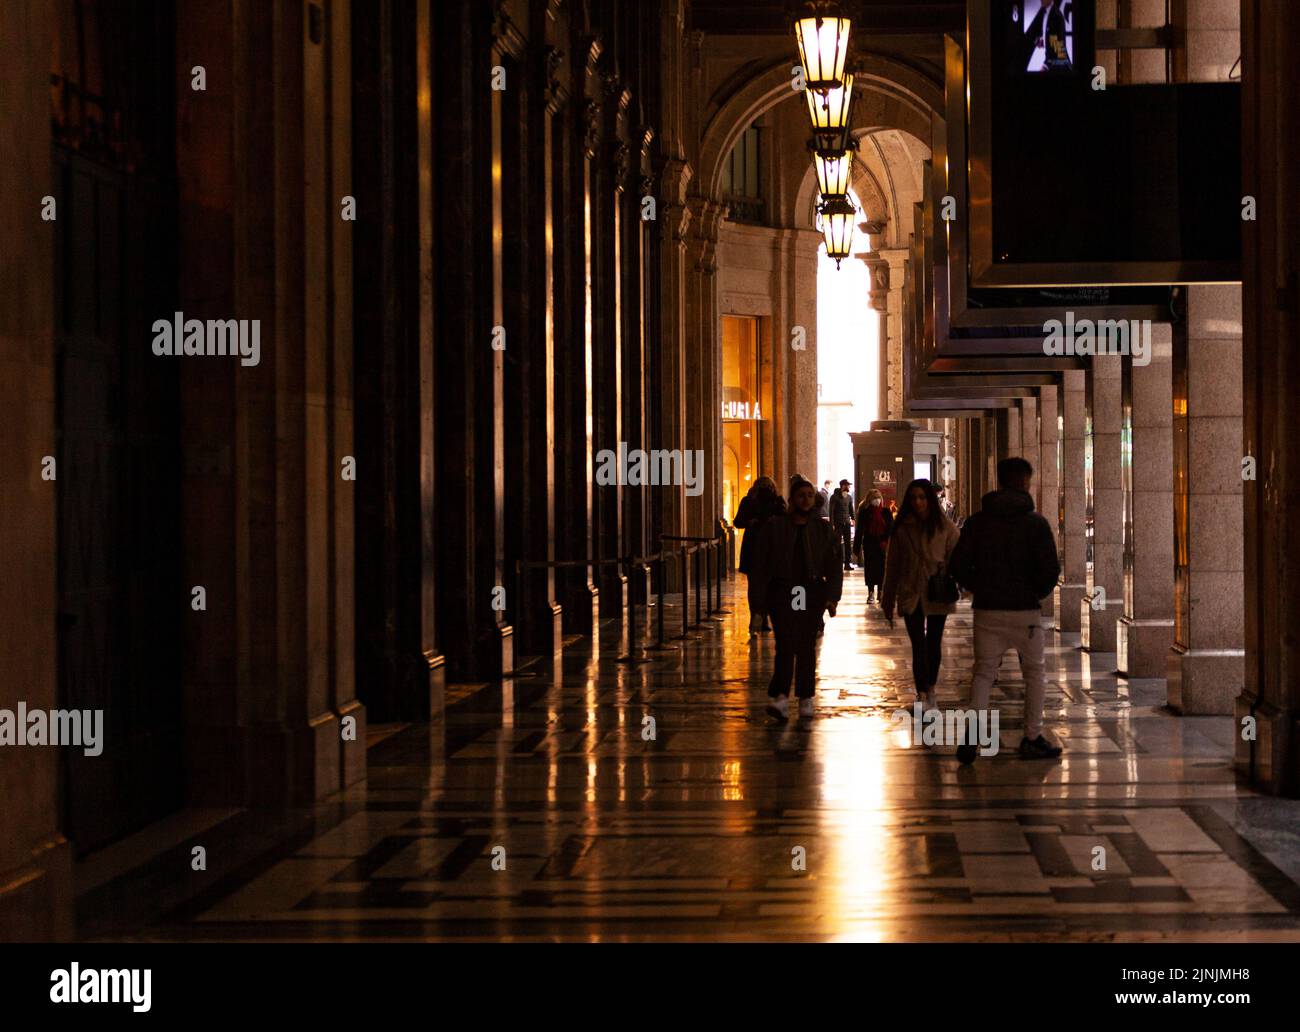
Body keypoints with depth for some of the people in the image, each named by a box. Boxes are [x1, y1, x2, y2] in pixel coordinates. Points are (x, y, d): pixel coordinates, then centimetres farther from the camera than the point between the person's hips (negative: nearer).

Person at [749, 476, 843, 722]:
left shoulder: (822, 529, 8)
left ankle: (805, 698, 14)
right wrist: (758, 596, -2)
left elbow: (833, 566, 9)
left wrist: (832, 597, 0)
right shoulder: (774, 526, 2)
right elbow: (760, 563, 3)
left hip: (812, 593, 2)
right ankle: (780, 696, -19)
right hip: (782, 592, -2)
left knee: (806, 647, 6)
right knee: (786, 645, -13)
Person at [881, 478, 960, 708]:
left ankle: (929, 689, 28)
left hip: (937, 594, 0)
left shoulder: (945, 527, -2)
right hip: (910, 595, 0)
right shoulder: (902, 528, 2)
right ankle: (922, 694, -12)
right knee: (918, 644, -7)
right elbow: (892, 565, 6)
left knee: (933, 643, 13)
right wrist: (888, 600, 7)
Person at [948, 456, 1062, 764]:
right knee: (1033, 672, 13)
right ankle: (1032, 739, 15)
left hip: (986, 610, 3)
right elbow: (1050, 568, -11)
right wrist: (1038, 592, 8)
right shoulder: (1035, 523, -7)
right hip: (1024, 611, -3)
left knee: (983, 671, 10)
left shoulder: (977, 522, 2)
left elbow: (959, 565, 1)